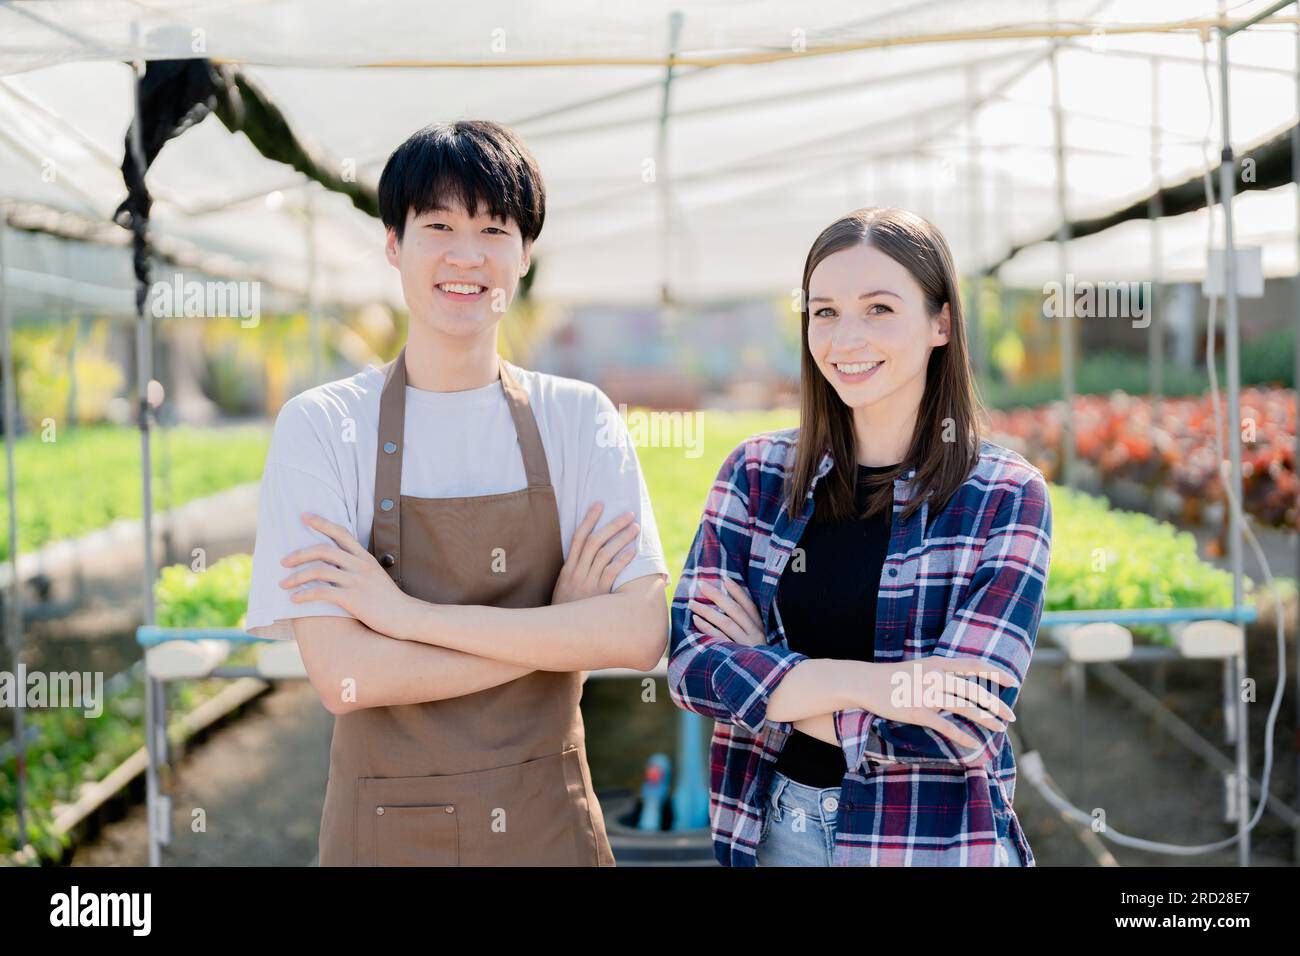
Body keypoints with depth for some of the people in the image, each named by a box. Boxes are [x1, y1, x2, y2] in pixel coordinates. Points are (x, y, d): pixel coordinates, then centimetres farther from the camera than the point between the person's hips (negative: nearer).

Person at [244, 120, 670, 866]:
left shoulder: (579, 419, -3)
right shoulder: (322, 426, -7)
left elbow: (643, 634, -15)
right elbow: (343, 675, -16)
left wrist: (407, 613, -18)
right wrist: (560, 633, -15)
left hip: (550, 825, 2)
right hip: (388, 832, -1)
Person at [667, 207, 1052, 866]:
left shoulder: (1005, 498, -11)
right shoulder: (757, 472, -2)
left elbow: (958, 727, -19)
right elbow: (689, 660, -10)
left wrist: (759, 673, -12)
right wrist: (856, 683, -23)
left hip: (932, 838, -2)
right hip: (772, 829, 3)